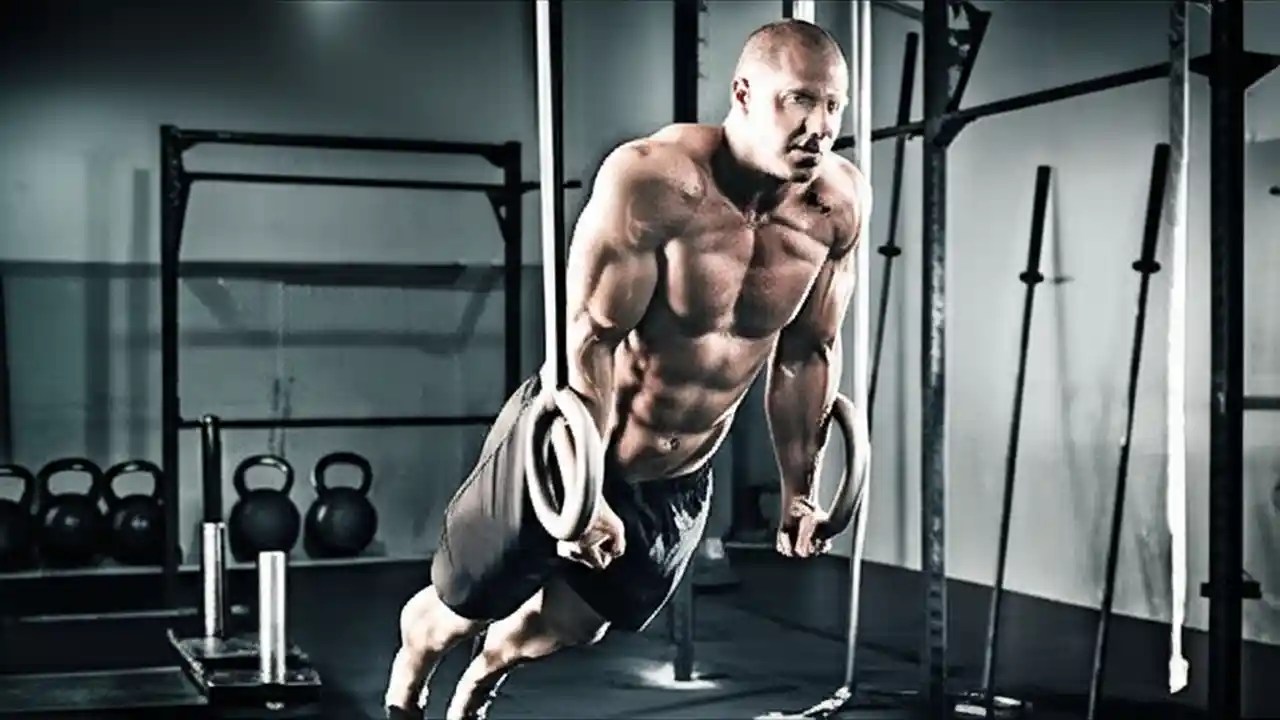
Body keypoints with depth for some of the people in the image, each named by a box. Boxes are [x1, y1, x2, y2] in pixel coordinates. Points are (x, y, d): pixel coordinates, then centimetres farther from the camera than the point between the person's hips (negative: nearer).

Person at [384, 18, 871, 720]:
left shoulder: (840, 204, -11)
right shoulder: (652, 179, -27)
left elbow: (807, 351, 0)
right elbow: (593, 339, -25)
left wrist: (799, 490, 4)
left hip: (677, 479, 5)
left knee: (572, 622, 22)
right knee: (459, 607, 15)